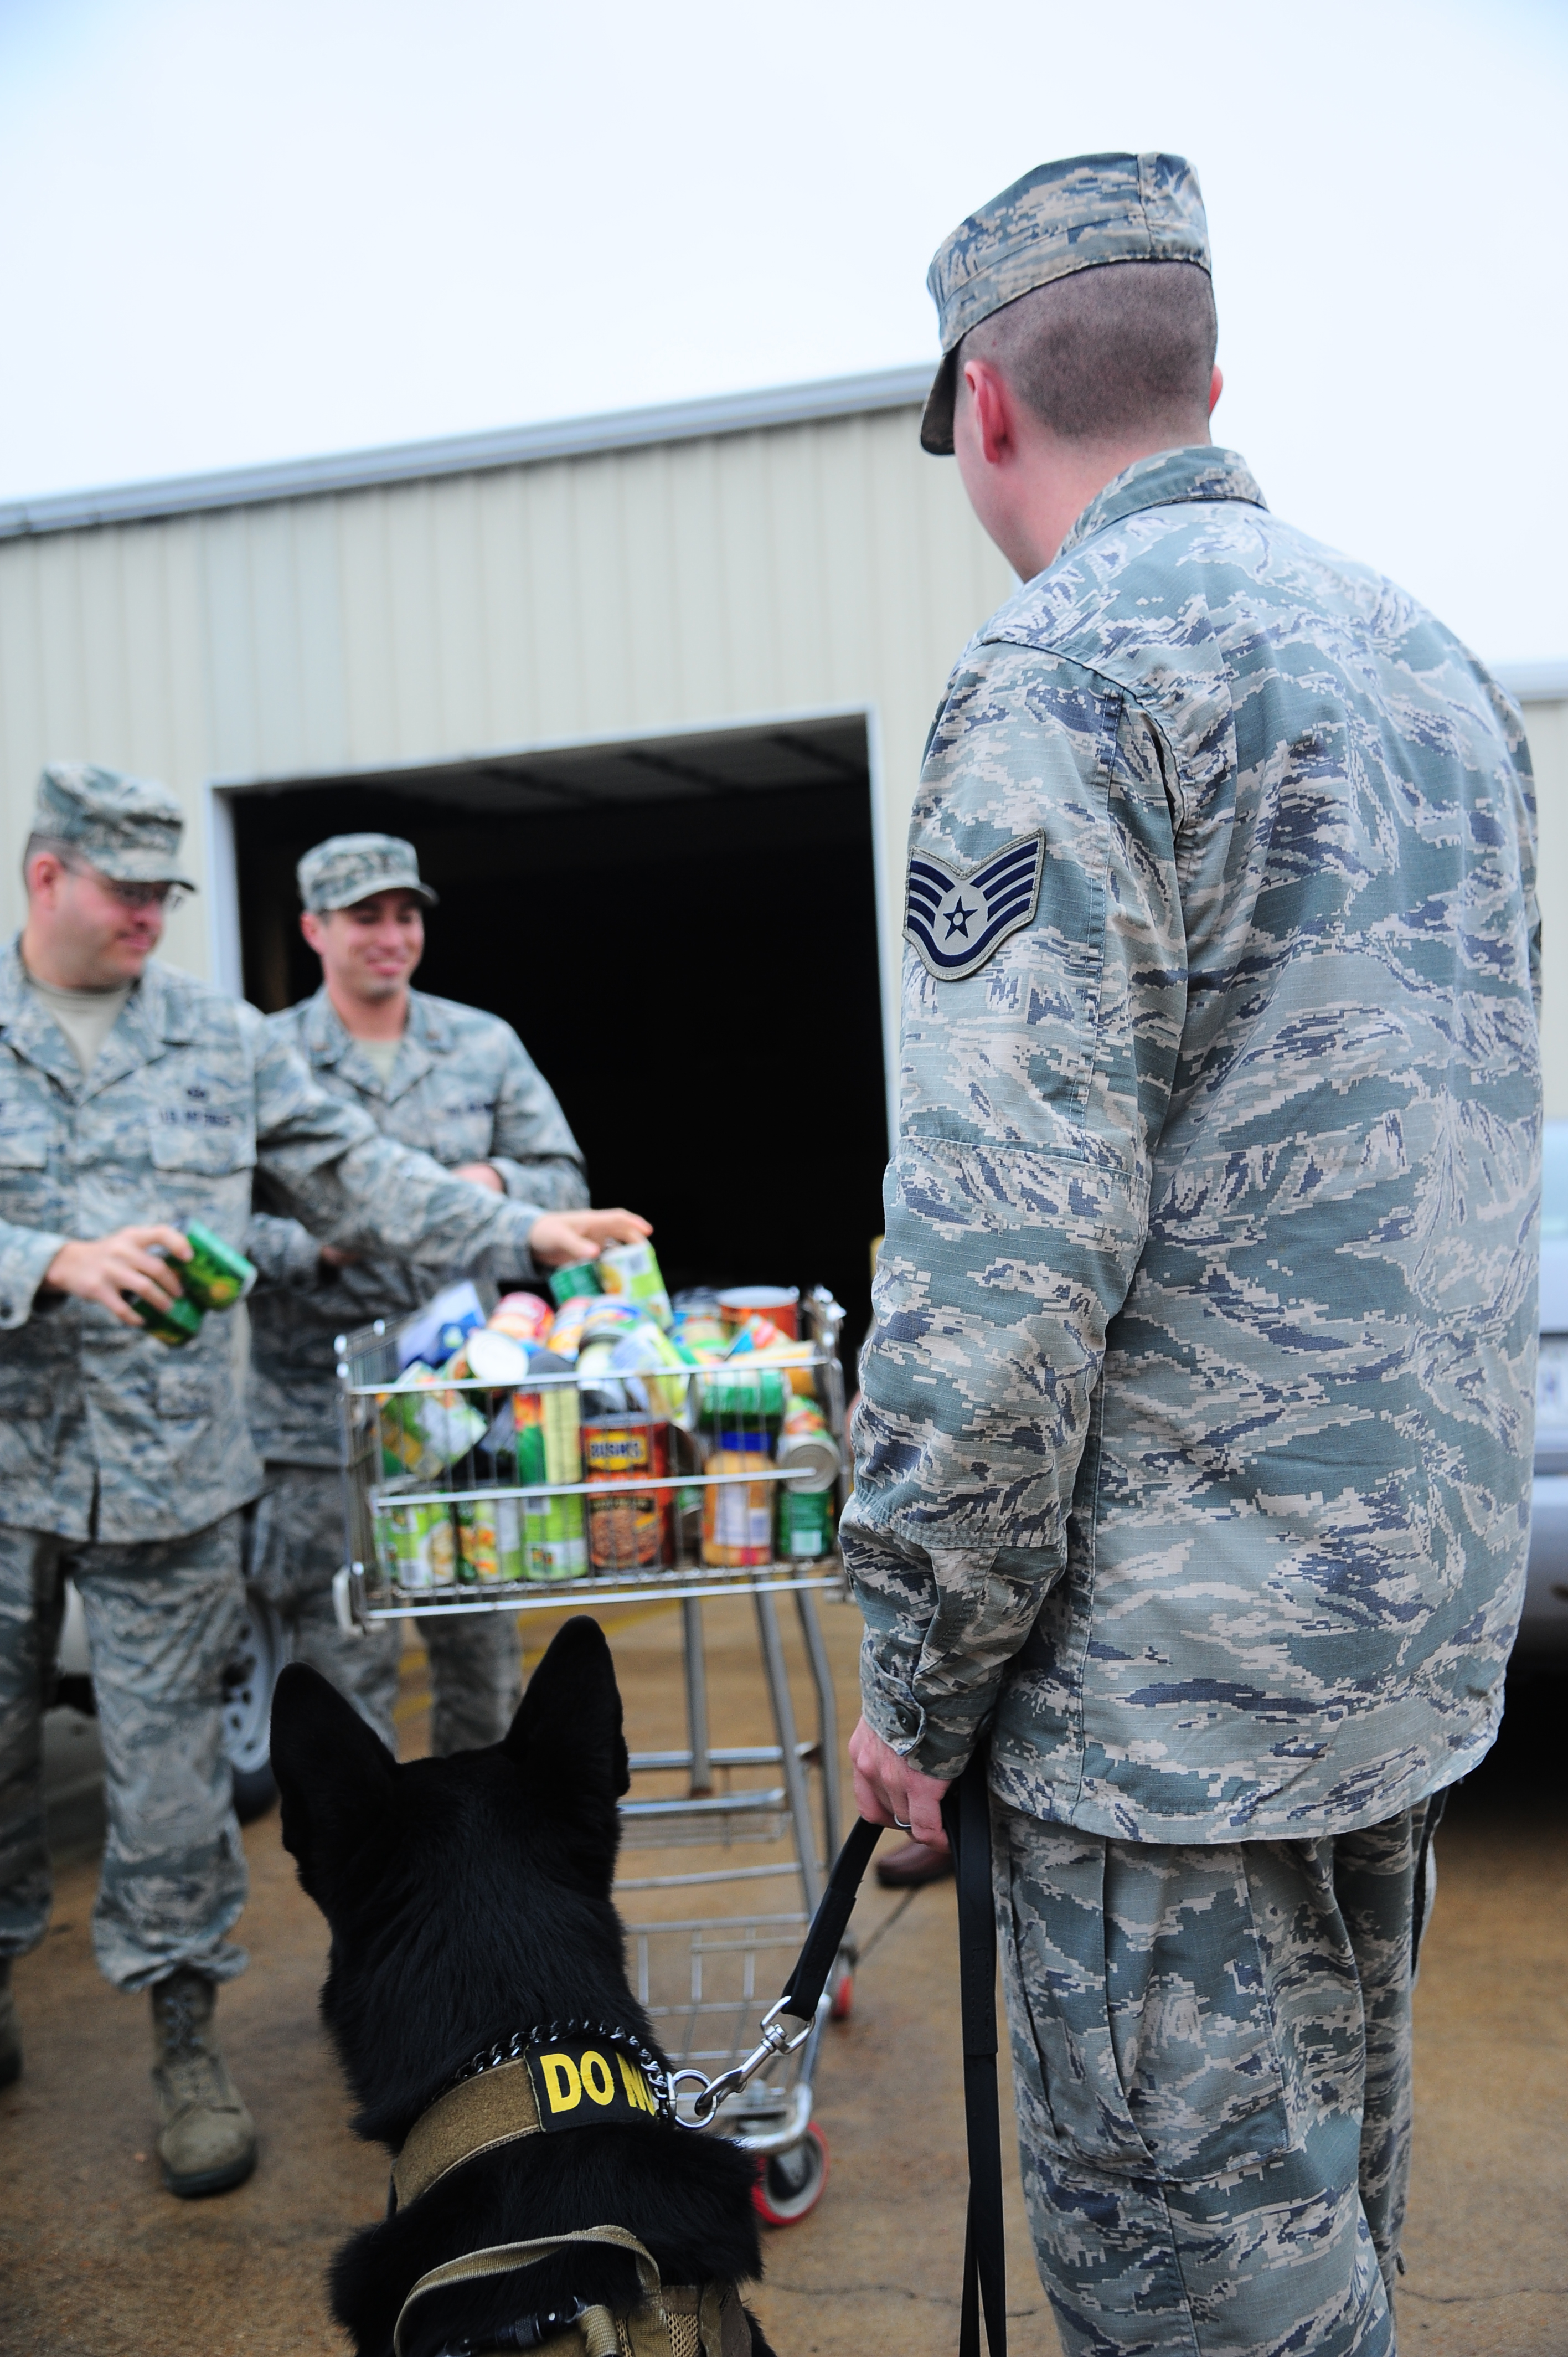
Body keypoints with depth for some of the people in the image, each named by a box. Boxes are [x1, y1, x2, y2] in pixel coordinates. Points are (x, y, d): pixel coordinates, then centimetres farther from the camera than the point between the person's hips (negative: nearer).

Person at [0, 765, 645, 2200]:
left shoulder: (222, 1040, 7)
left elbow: (355, 1174, 5)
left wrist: (523, 1232, -3)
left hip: (167, 1471, 1)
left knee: (168, 1748, 5)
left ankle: (184, 2026, 19)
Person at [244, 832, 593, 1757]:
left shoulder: (485, 1045, 9)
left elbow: (566, 1182, 8)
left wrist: (496, 1181, -12)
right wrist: (316, 1244, -20)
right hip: (322, 1412, -3)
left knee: (483, 1636, 13)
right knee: (346, 1654, 1)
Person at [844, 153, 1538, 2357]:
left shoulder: (1066, 670, -15)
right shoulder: (1433, 659, 13)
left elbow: (1004, 1246, -22)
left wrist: (919, 1673, -11)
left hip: (1183, 1667, -9)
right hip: (1426, 1606, 9)